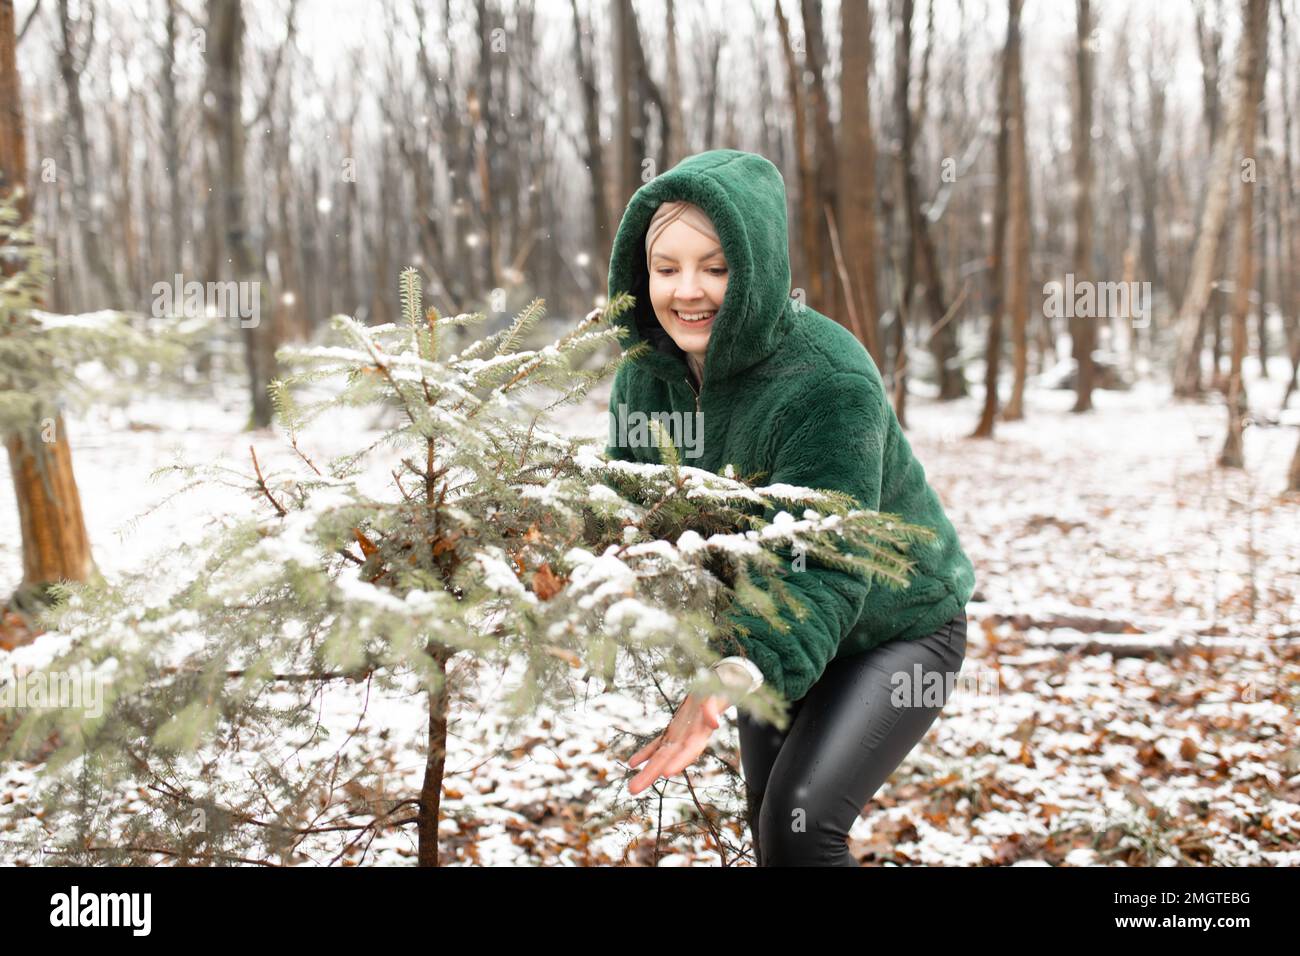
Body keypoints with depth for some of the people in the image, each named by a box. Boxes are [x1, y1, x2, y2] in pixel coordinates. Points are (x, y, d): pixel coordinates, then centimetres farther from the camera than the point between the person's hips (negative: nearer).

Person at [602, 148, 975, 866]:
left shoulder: (829, 382, -33)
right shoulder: (646, 373, -11)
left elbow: (822, 570, -38)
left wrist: (735, 677, -54)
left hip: (891, 632, -7)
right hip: (766, 631, 7)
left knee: (801, 820, -22)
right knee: (766, 825, 18)